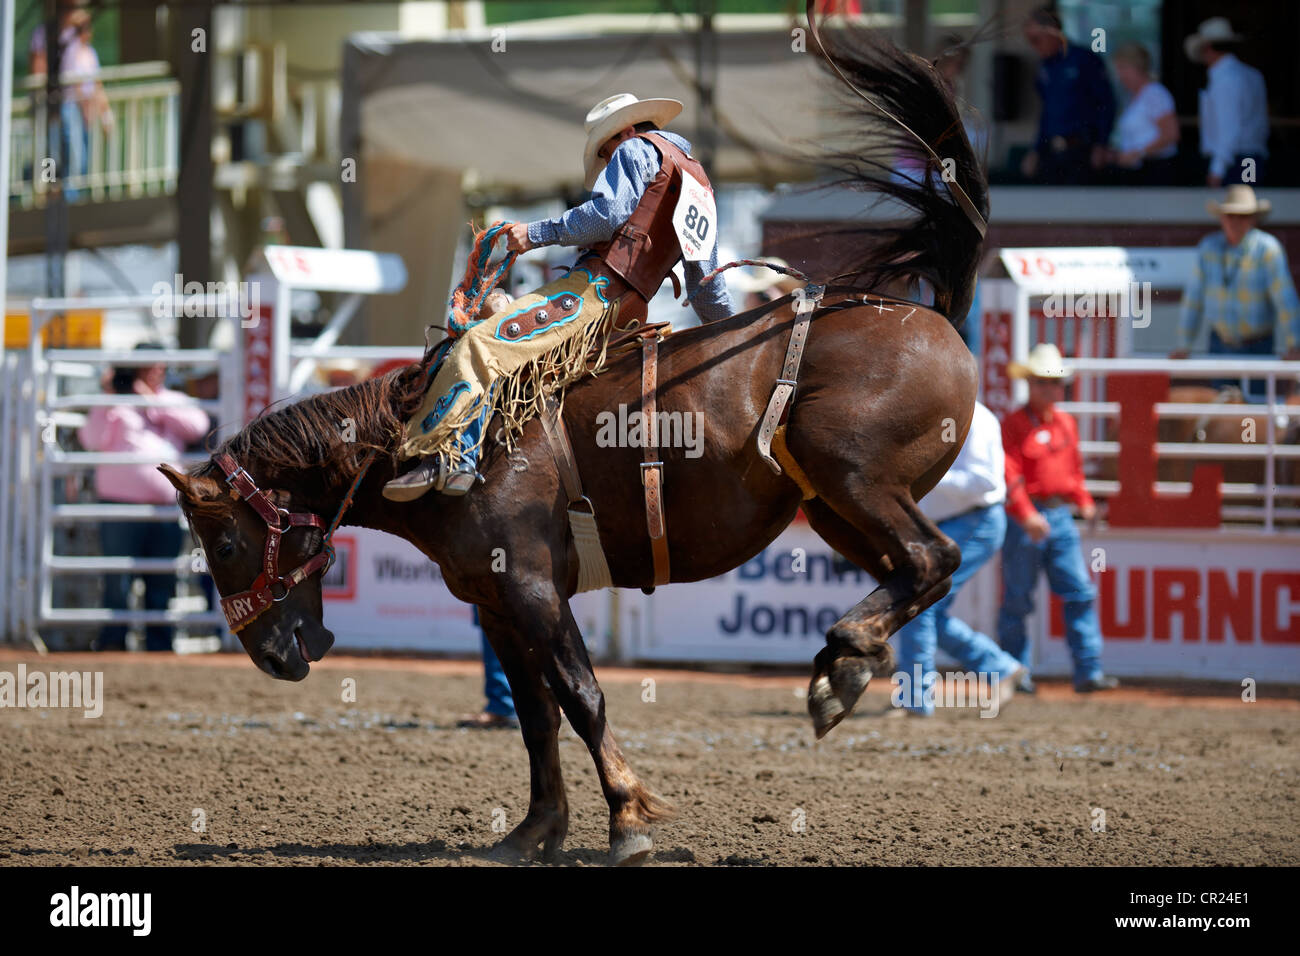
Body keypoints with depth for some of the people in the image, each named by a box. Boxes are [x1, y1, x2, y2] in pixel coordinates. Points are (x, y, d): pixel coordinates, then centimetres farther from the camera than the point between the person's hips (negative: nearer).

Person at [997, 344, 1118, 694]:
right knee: (1018, 597, 2)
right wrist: (1026, 515, -26)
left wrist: (1083, 501, 9)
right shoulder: (1013, 425, -7)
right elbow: (1009, 475, -16)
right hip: (1024, 520, -6)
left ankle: (1088, 673, -1)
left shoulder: (1066, 423, 14)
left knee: (1080, 592, -1)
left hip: (1060, 517, 6)